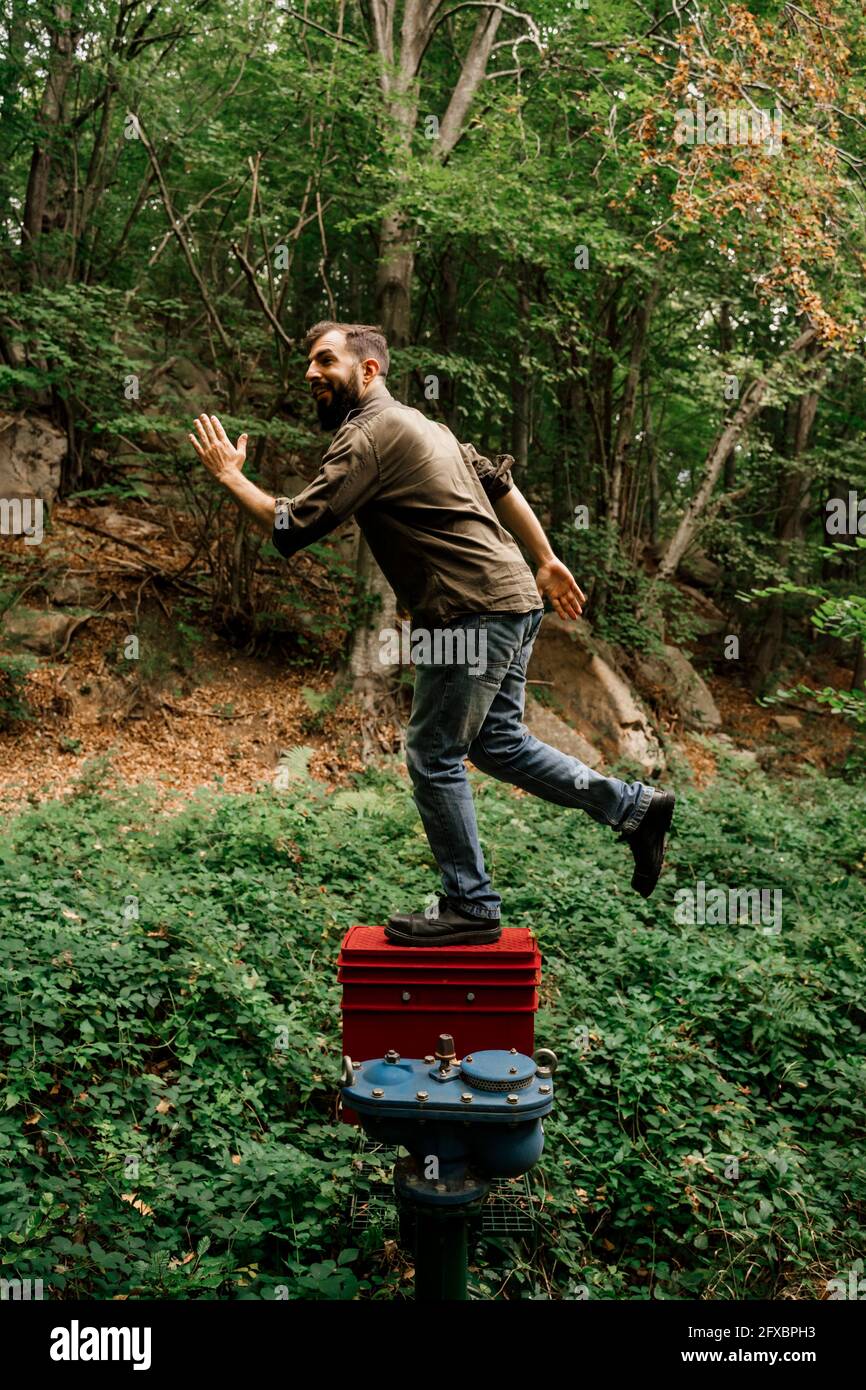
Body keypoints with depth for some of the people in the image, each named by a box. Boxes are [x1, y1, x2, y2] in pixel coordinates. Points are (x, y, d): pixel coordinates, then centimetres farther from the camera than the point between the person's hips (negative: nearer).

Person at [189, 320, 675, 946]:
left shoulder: (367, 436, -10)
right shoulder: (416, 421, 20)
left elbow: (293, 528, -15)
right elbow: (500, 482, 23)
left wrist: (231, 476, -1)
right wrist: (546, 561, 25)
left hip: (472, 612, -10)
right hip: (514, 597, 10)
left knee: (435, 758, 0)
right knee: (498, 742, 18)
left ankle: (470, 907, 9)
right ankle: (633, 805, 22)